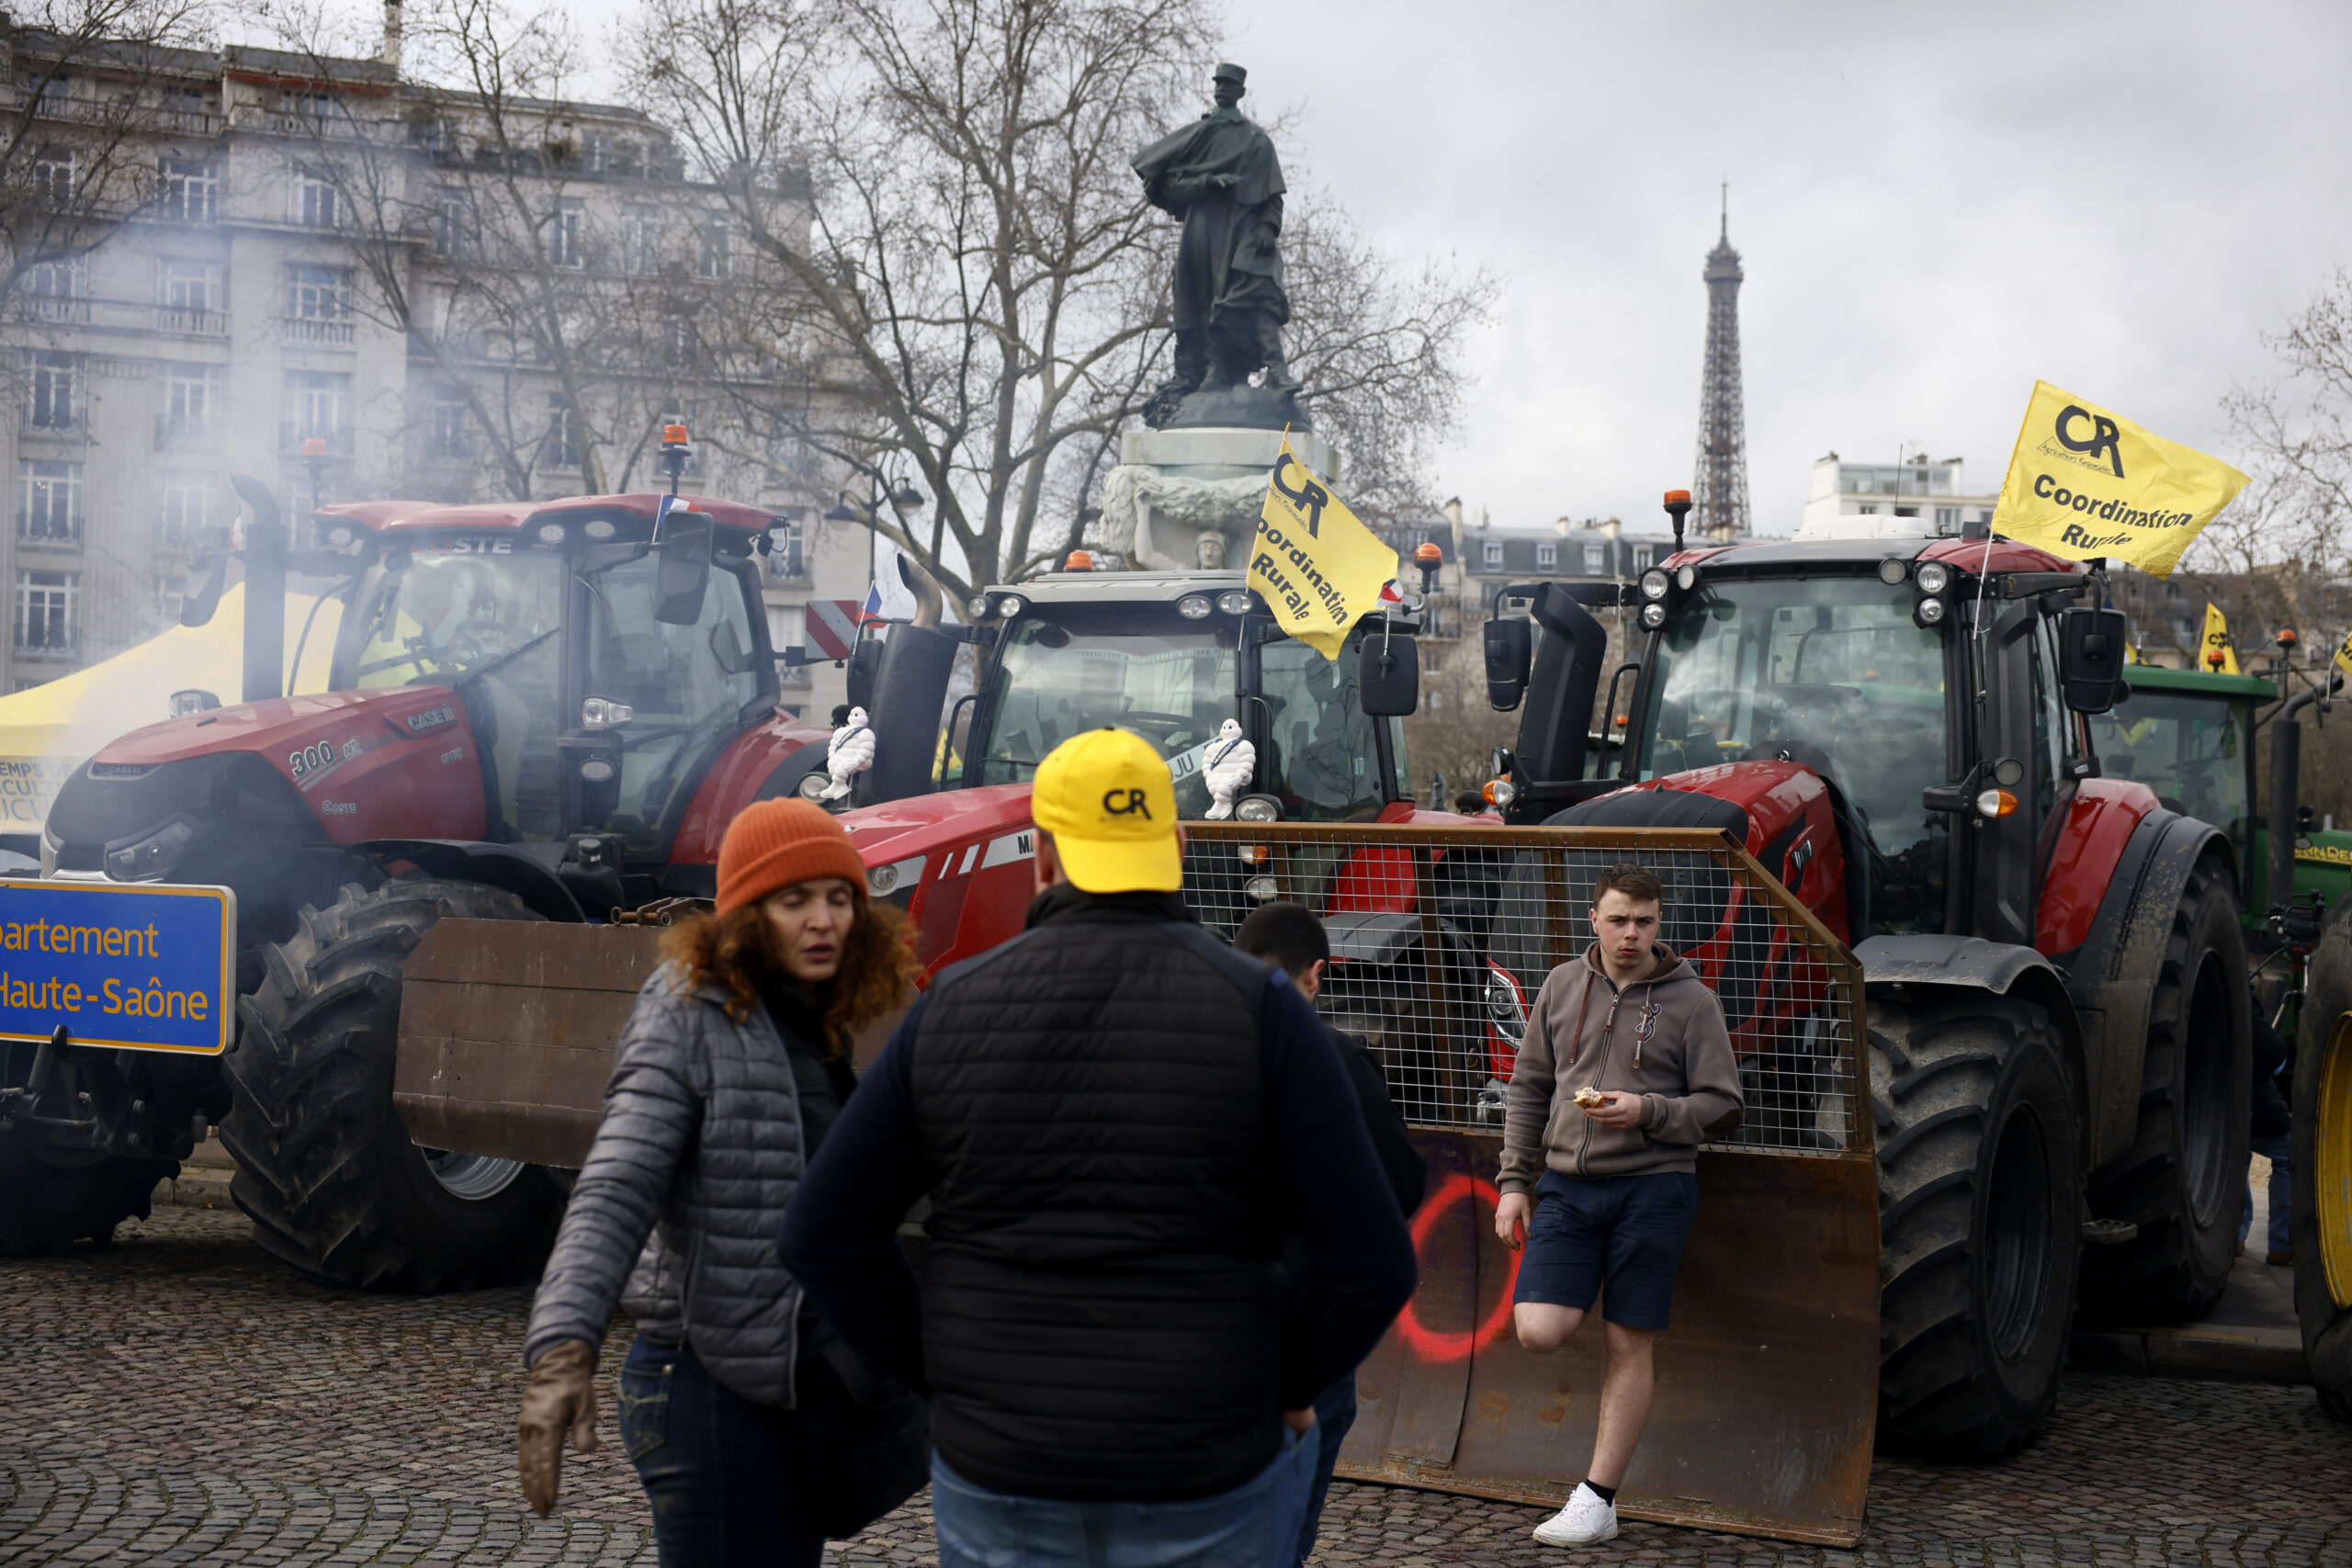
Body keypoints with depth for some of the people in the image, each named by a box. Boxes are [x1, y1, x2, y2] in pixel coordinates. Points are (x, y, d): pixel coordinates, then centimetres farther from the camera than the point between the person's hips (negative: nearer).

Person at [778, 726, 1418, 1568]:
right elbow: (1370, 1262, -12)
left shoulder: (953, 1007, -1)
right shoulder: (1259, 1007, -8)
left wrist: (941, 1374, 10)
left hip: (998, 1479, 2)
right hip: (1203, 1496, -2)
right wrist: (1290, 1390, 4)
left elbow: (821, 1236, 1)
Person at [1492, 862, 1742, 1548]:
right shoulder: (1563, 985, 8)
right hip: (1566, 1183, 3)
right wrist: (1514, 1181, 7)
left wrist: (1646, 1112, -17)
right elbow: (1529, 1087, 13)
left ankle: (1598, 1499, 10)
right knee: (1538, 1332, -12)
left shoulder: (1692, 1001, -1)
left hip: (1652, 1187, -2)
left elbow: (1722, 1107, -1)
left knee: (1630, 1346, 2)